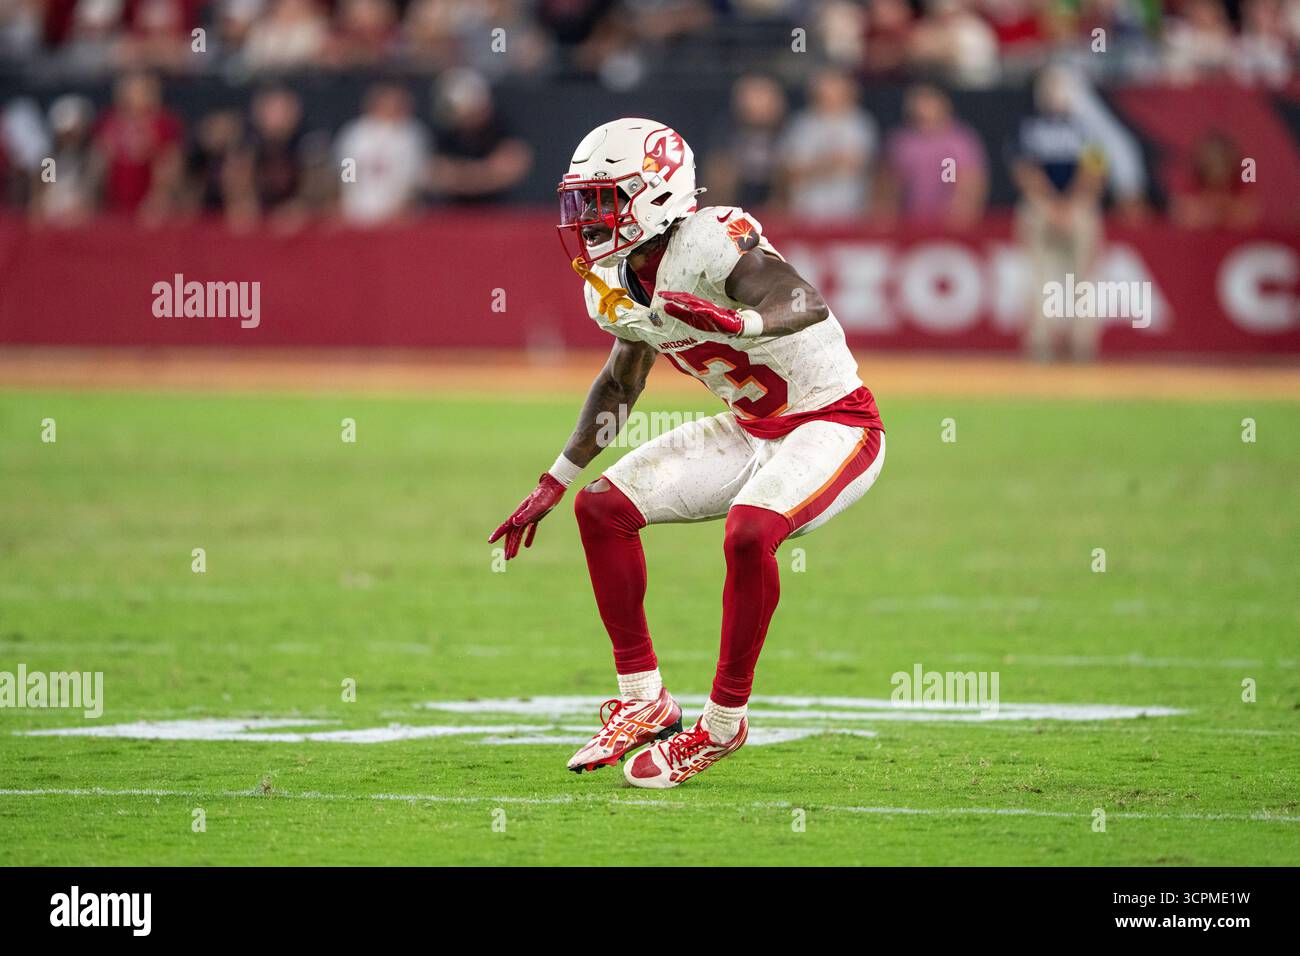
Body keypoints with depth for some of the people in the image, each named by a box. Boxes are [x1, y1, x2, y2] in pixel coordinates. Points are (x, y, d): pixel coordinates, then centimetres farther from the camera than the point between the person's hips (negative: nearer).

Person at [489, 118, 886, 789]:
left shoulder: (712, 243, -27)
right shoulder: (619, 279, 0)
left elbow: (807, 306, -43)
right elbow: (620, 382, 19)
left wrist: (739, 324, -63)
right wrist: (554, 482, 19)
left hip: (835, 424, -9)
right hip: (753, 427, 9)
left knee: (748, 533, -33)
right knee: (603, 506, 1)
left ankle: (723, 722, -15)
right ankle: (644, 701, 10)